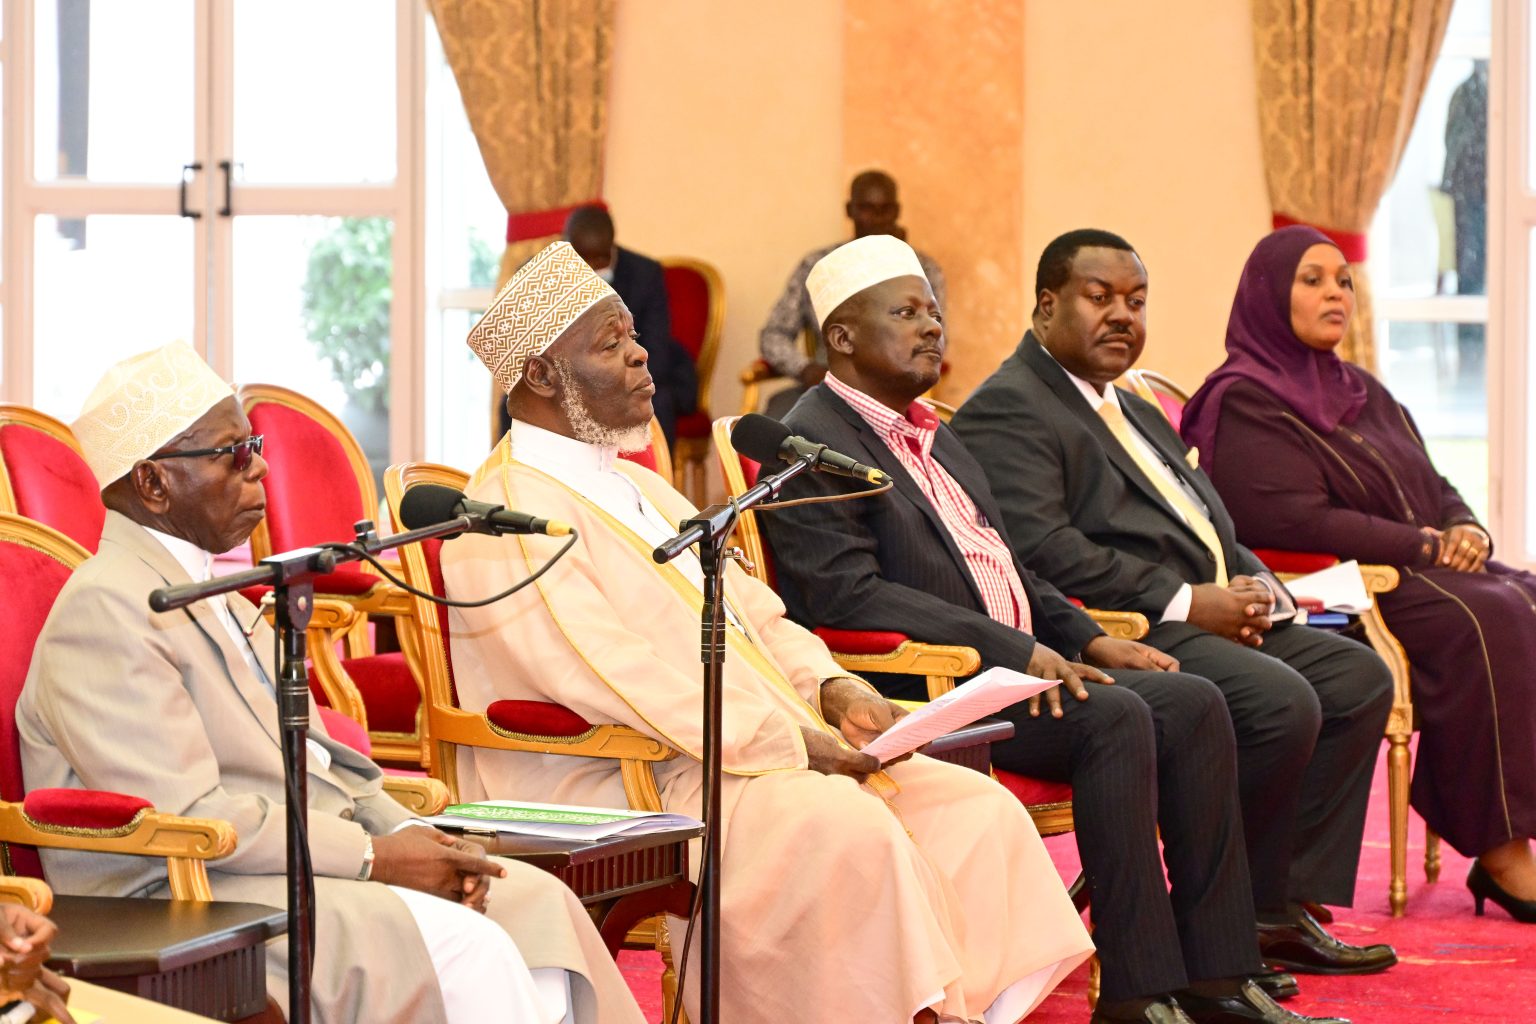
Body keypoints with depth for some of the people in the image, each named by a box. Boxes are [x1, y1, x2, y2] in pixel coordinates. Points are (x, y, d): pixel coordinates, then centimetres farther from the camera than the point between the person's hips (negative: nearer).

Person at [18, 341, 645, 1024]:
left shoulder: (211, 590, 19)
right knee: (464, 943, -25)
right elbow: (185, 815, -21)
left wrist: (406, 834, 0)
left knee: (536, 900, -7)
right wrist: (375, 858, -17)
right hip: (189, 898, -10)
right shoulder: (103, 608, -13)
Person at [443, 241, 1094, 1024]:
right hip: (621, 791, -9)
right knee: (852, 831, -32)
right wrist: (788, 738, -20)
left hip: (760, 753, 9)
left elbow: (755, 615, 21)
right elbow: (612, 677, -20)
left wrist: (831, 690, 0)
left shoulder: (640, 490, 22)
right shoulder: (508, 517, -9)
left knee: (978, 811, -9)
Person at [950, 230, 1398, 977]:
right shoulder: (1006, 410, -6)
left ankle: (1289, 907, -3)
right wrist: (1183, 602, -20)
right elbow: (1043, 550, -19)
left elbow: (1214, 529, 27)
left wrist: (1255, 585, 3)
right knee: (1281, 703, -27)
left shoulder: (1136, 413, 27)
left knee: (1359, 677, -1)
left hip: (1216, 618, 10)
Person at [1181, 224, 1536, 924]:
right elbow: (1295, 522, -16)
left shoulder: (1363, 393, 23)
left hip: (1427, 572, 8)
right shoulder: (1243, 404, -3)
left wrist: (1464, 532, -3)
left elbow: (1437, 491, 21)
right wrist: (1424, 544, -15)